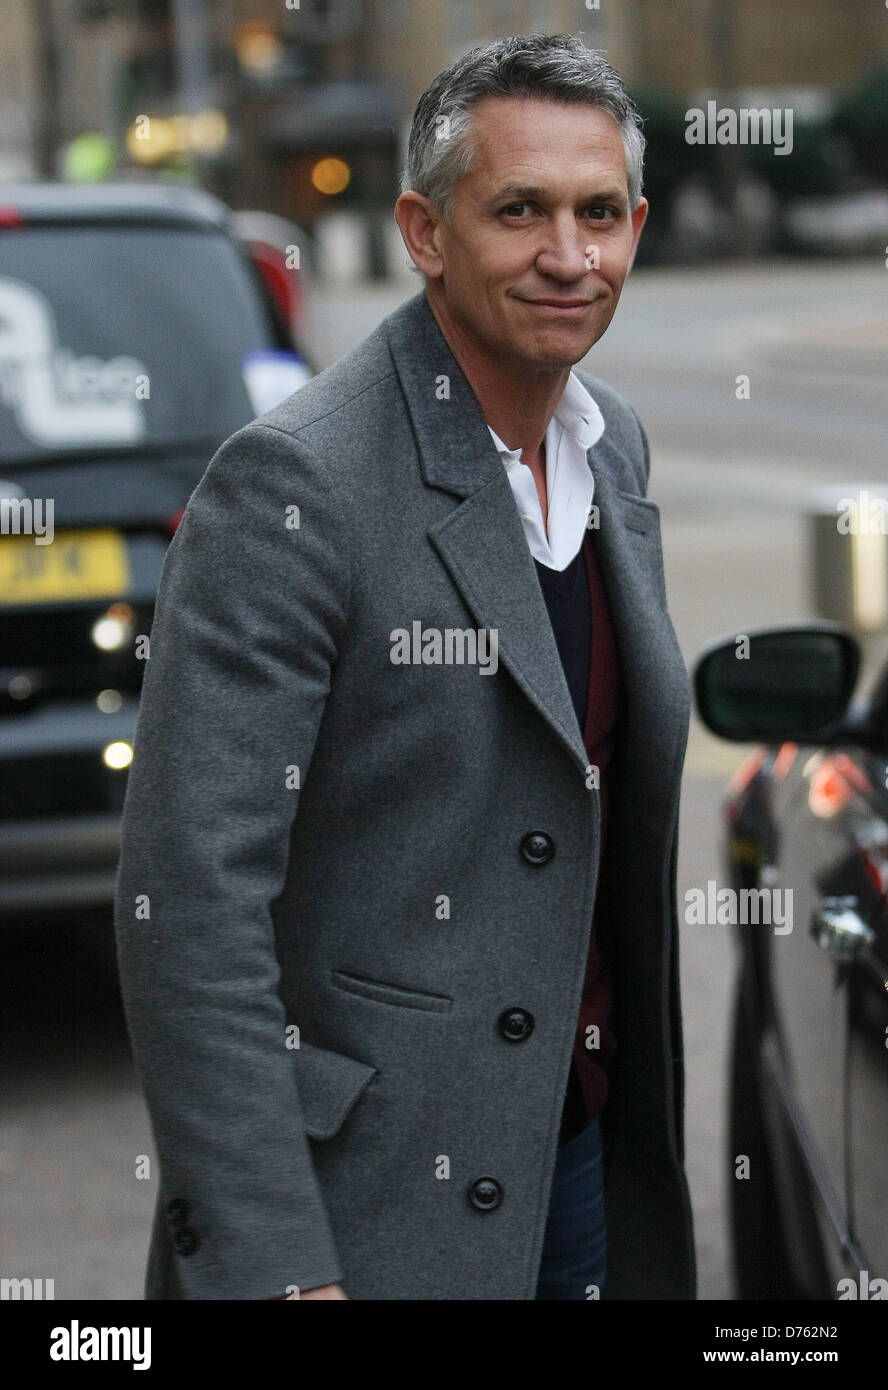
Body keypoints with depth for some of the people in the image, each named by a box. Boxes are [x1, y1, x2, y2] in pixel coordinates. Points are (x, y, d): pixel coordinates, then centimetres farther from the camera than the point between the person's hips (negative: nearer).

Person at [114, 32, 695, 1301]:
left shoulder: (614, 447, 8)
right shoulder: (294, 483, -18)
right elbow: (188, 898, -21)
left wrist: (642, 1125, 16)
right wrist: (269, 1266, -25)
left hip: (580, 1143, 7)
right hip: (368, 1187, -7)